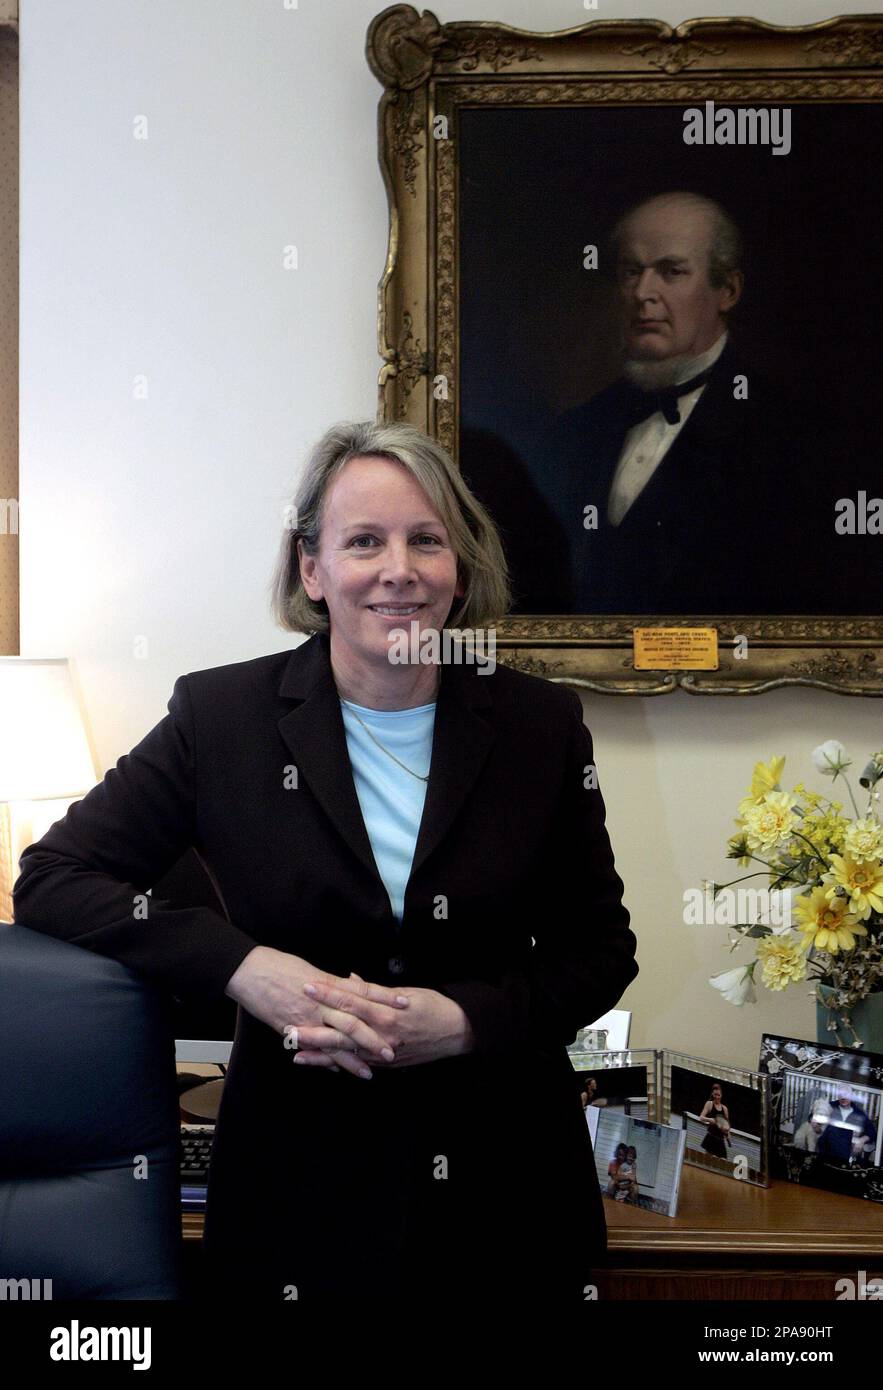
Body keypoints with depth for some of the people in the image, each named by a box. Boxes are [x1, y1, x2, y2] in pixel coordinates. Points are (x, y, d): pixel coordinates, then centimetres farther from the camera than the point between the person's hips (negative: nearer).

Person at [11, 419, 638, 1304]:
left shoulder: (541, 723, -3)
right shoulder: (221, 716, -6)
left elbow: (601, 949, 2)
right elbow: (51, 880, -6)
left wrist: (462, 1021, -16)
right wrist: (241, 967, -20)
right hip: (297, 1189, -1)